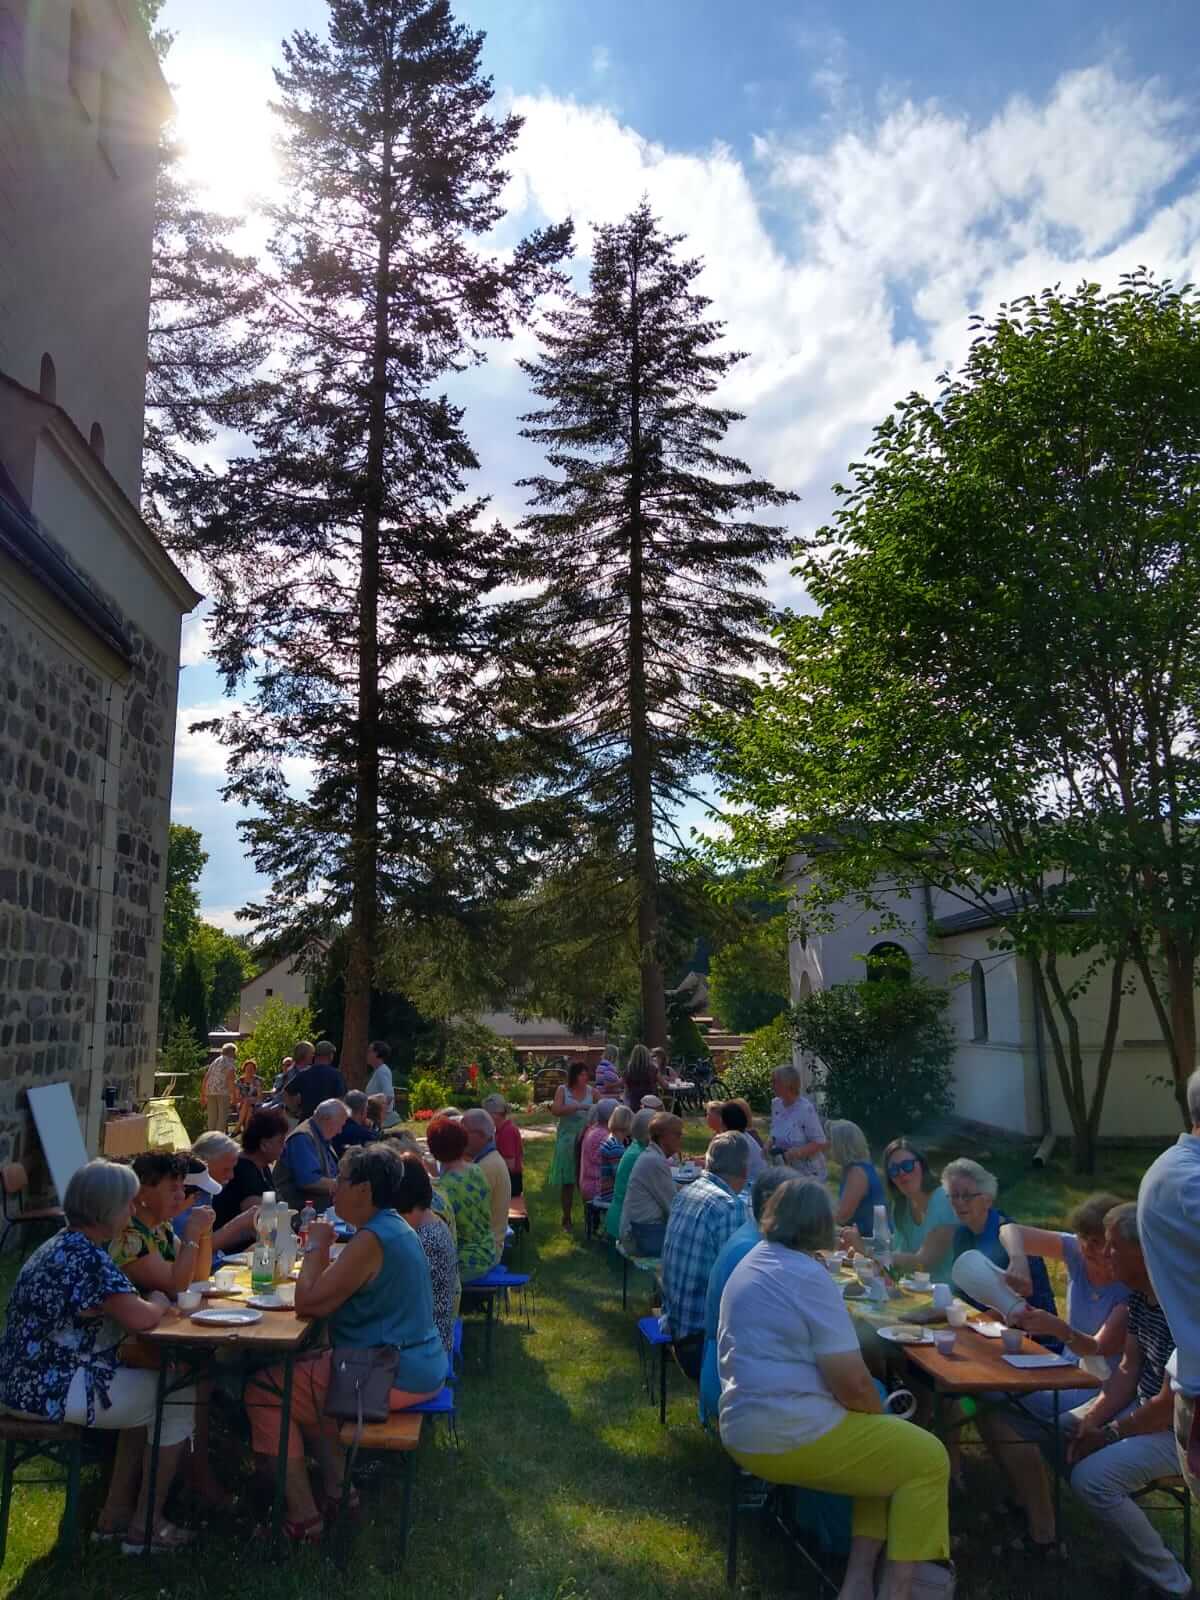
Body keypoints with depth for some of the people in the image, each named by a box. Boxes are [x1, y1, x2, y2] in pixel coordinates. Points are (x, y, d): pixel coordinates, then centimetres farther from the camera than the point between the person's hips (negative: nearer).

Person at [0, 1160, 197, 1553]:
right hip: (55, 1391, -10)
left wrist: (150, 1304, 0)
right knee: (181, 1399, 1)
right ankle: (146, 1526, 11)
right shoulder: (88, 1258, -23)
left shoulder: (63, 1245, 10)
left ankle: (116, 1515, 26)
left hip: (33, 1381, 10)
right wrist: (159, 1302, -5)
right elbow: (140, 1318, -26)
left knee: (151, 1394, 22)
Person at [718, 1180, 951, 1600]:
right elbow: (852, 1383, -20)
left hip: (745, 1430, 9)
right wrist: (880, 1415, 2)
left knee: (886, 1443, 24)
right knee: (928, 1458, 7)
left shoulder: (750, 1264, 12)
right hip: (790, 1437, -9)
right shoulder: (807, 1274, -17)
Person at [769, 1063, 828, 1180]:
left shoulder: (806, 1109, -20)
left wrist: (798, 1152, -29)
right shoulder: (775, 1104, 2)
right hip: (784, 1171, 6)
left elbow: (820, 1143, -16)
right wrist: (770, 1145, -2)